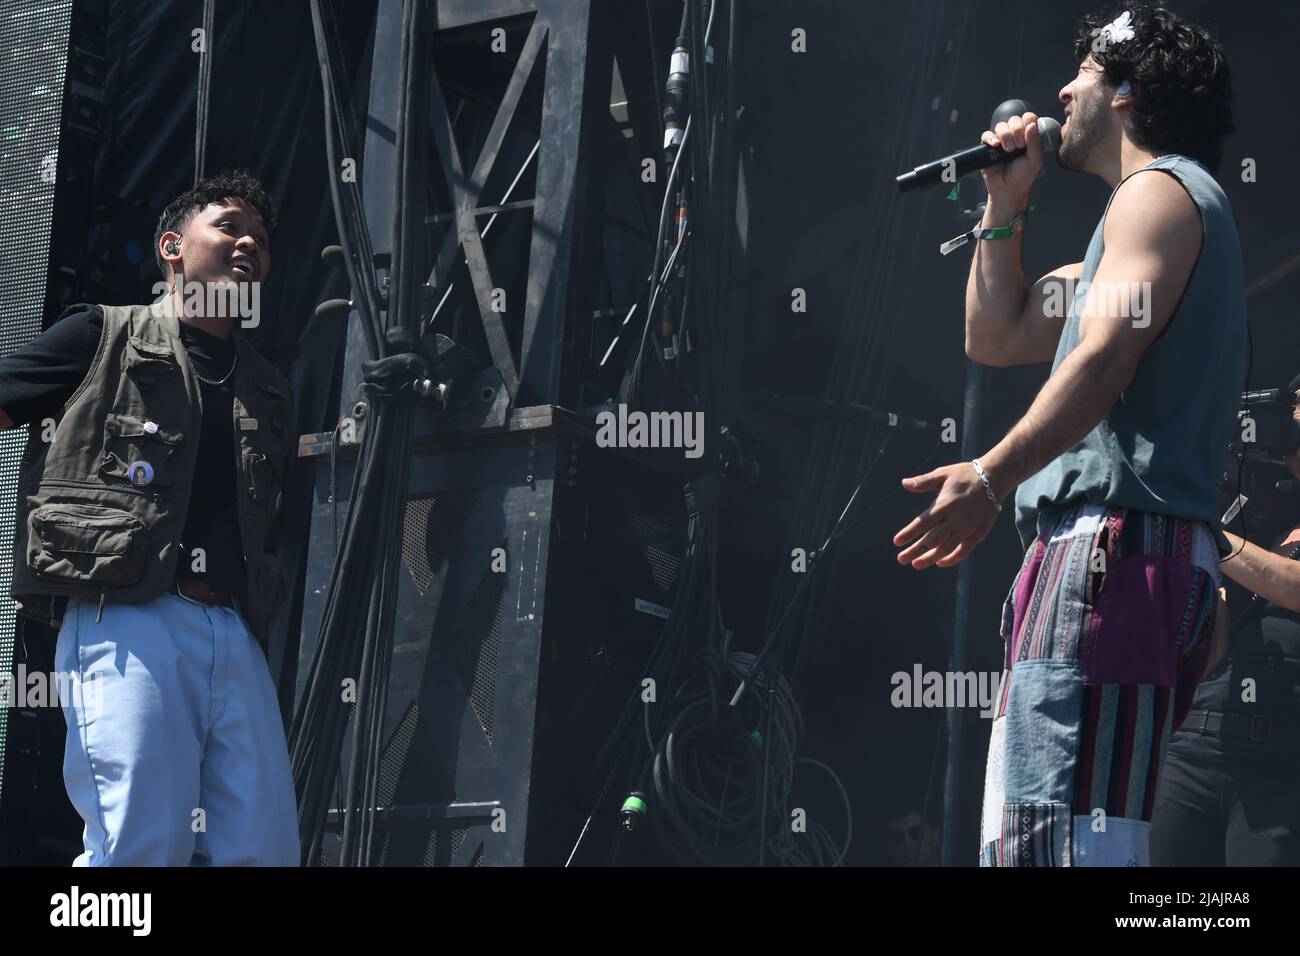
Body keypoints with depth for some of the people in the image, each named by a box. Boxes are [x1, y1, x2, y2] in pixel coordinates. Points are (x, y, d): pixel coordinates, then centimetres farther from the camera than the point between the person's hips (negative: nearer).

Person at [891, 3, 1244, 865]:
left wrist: (992, 476, -28)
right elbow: (995, 337, 34)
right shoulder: (1151, 215, 30)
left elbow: (1104, 356, -19)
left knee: (1068, 840, -19)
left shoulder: (1160, 190, -2)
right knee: (1015, 836, 9)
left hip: (1116, 548, -11)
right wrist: (1006, 206, 27)